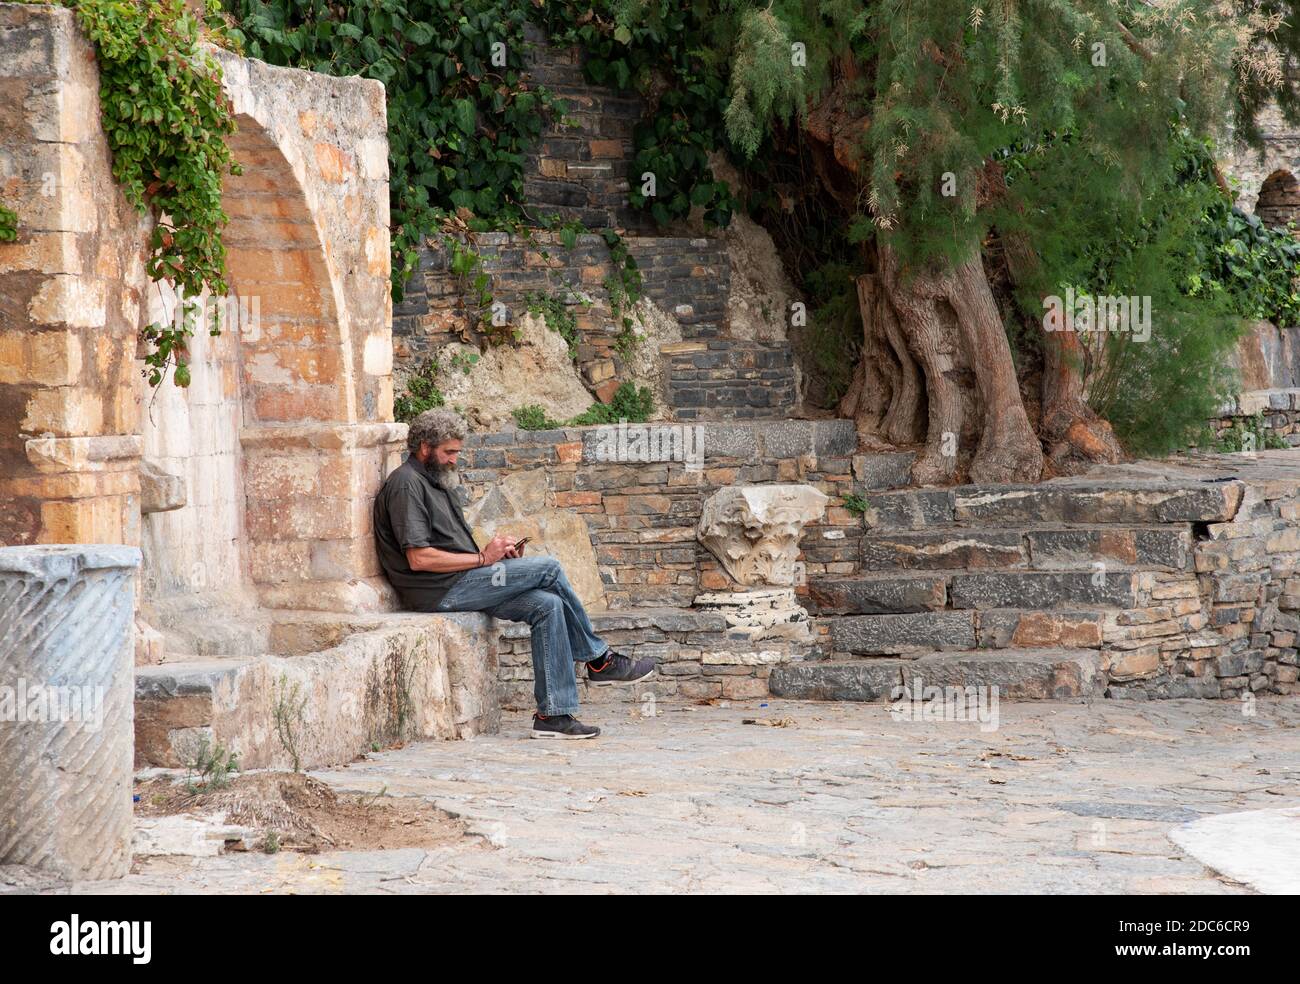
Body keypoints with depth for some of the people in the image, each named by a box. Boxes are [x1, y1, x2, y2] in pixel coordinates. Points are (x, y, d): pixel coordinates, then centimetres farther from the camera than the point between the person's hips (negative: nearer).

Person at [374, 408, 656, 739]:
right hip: (440, 591, -10)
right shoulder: (406, 485, -9)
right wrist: (482, 558, -14)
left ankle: (553, 714, -12)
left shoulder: (438, 482, 23)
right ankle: (599, 659, 3)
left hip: (461, 584, 10)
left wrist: (495, 551, 5)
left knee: (547, 606, -9)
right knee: (548, 569, -13)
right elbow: (419, 558, -19)